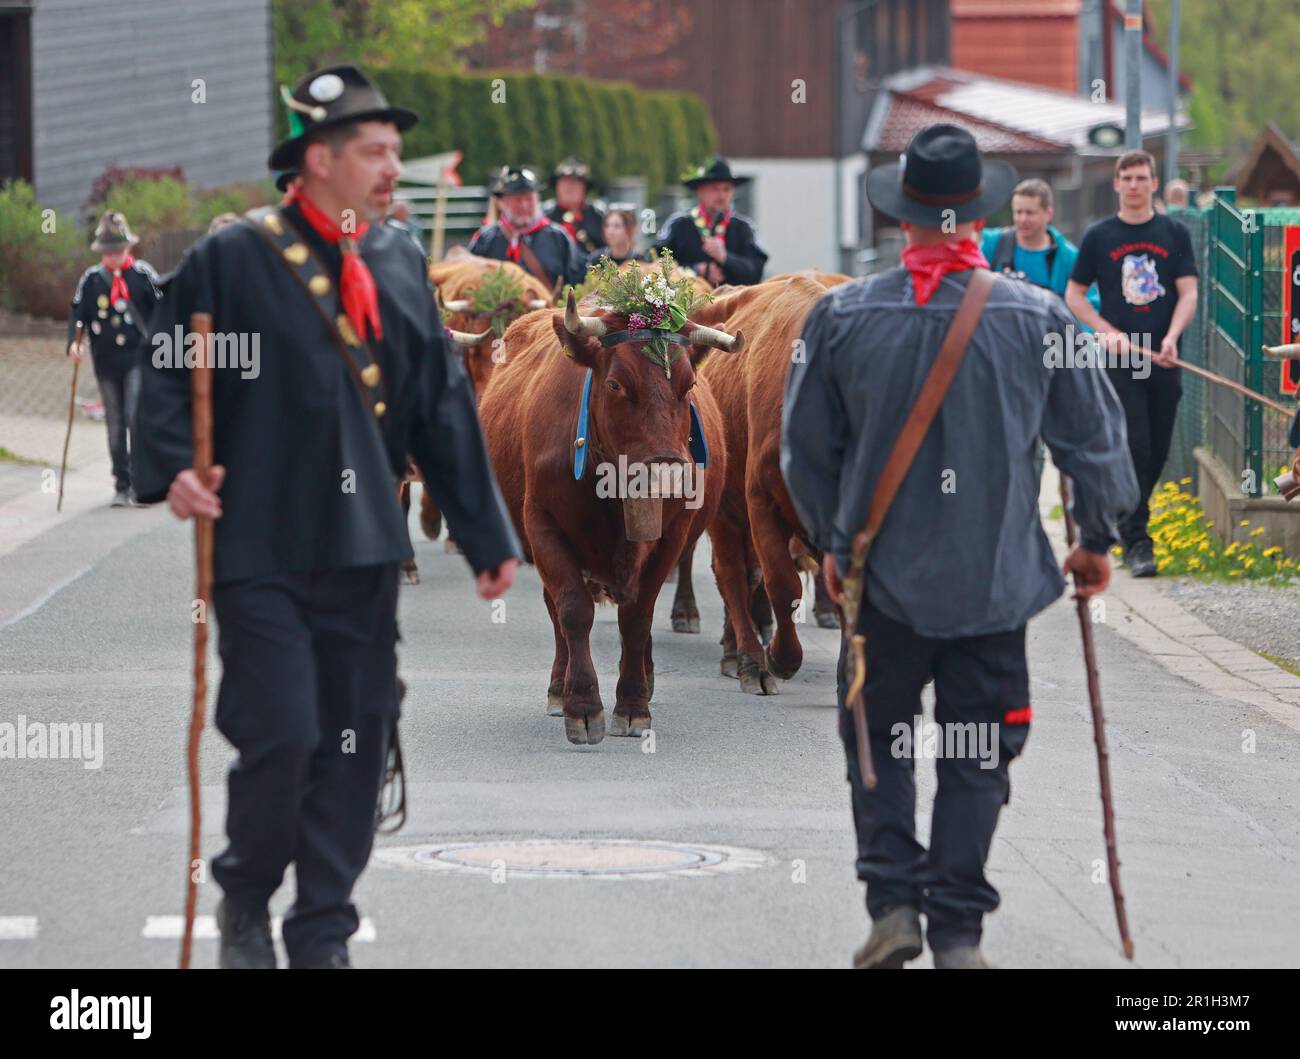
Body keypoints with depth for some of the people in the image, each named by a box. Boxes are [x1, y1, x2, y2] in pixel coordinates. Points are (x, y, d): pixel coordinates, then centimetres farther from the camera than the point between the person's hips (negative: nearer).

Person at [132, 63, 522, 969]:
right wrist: (172, 467, -20)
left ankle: (322, 938, 18)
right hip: (262, 548, -5)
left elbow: (444, 407, 14)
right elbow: (169, 372, -2)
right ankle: (245, 899, 16)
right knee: (282, 734, -11)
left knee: (357, 747, 6)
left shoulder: (401, 264, 11)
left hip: (366, 552, 5)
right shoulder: (233, 259, -5)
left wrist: (489, 536, 14)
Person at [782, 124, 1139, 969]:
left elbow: (806, 447, 6)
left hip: (881, 575, 0)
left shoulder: (842, 315, -6)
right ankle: (958, 930, 7)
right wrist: (1097, 539, 17)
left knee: (878, 739, 15)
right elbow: (1097, 438, 0)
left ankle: (893, 902, 4)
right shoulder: (1037, 318, -8)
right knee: (978, 752, 8)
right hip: (995, 577, 0)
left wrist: (831, 542, 22)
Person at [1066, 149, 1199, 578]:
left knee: (1158, 451, 8)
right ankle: (1136, 541, -10)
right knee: (1134, 448, -12)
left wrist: (1171, 337, -14)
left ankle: (1124, 517, 29)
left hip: (1164, 360, 3)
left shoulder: (1175, 233, 7)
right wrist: (1106, 331, -7)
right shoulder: (1099, 236, 4)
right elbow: (1074, 294, 9)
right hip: (1119, 360, -3)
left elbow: (1188, 293, 3)